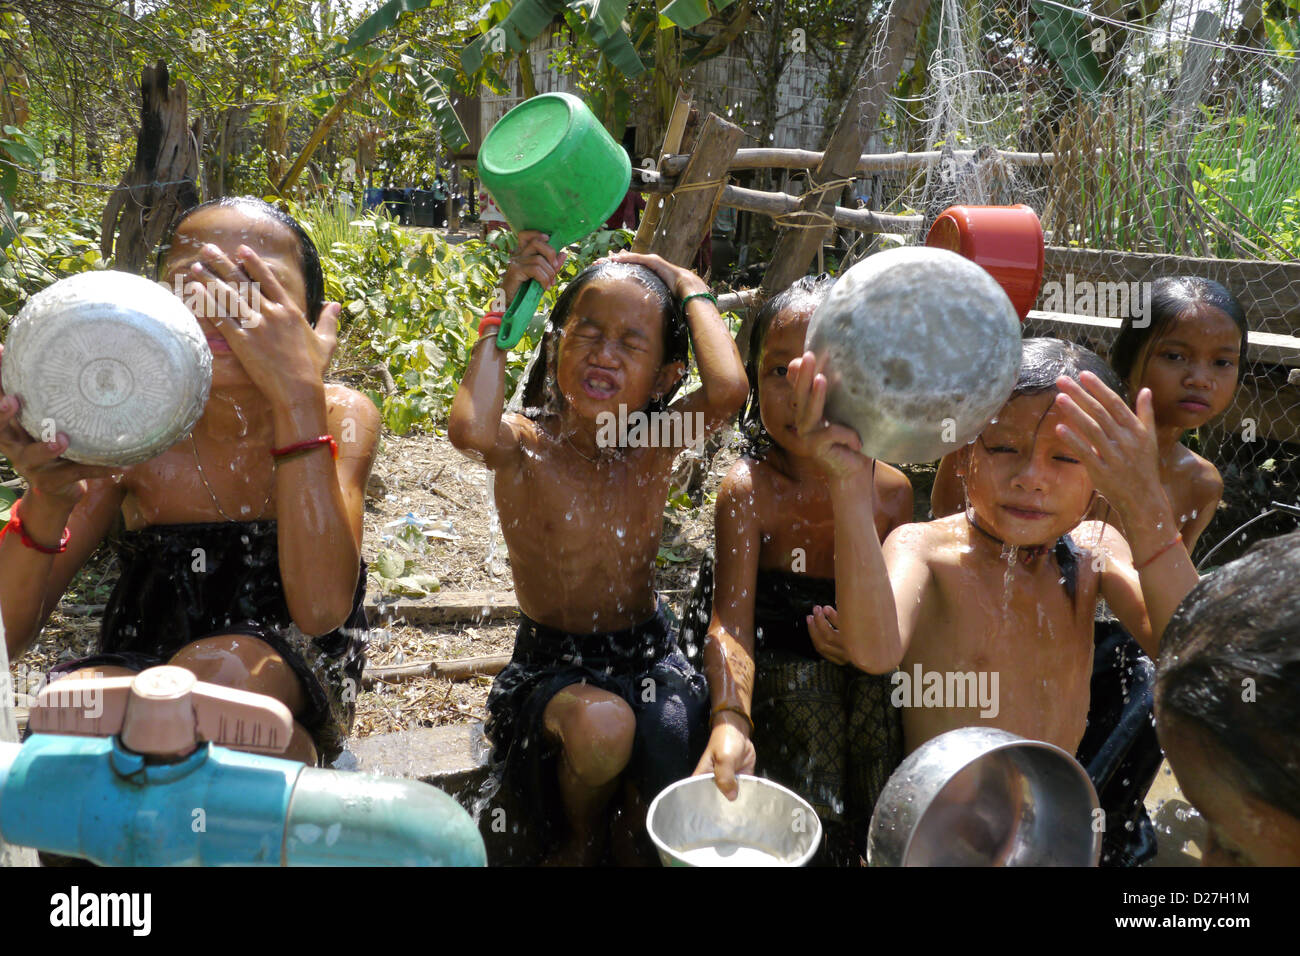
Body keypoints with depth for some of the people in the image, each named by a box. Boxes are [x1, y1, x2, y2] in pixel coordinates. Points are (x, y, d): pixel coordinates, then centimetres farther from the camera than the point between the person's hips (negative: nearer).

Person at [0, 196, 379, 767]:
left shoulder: (340, 417, -13)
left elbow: (322, 610, -29)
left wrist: (300, 395, -33)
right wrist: (48, 503, -32)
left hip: (294, 687, -1)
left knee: (221, 664, -34)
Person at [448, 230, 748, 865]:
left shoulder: (655, 442, -5)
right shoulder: (525, 445, -13)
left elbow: (728, 389, -27)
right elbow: (470, 430, -39)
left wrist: (690, 289, -11)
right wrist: (508, 309, -26)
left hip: (648, 652, 2)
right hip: (552, 663, -2)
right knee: (601, 723, -32)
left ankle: (629, 840, 19)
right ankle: (580, 840, 2)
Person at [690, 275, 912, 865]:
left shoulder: (892, 491, -4)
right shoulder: (749, 488, -16)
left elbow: (894, 609, 6)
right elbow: (732, 619, -24)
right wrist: (730, 720, -41)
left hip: (870, 680, 4)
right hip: (778, 679, -3)